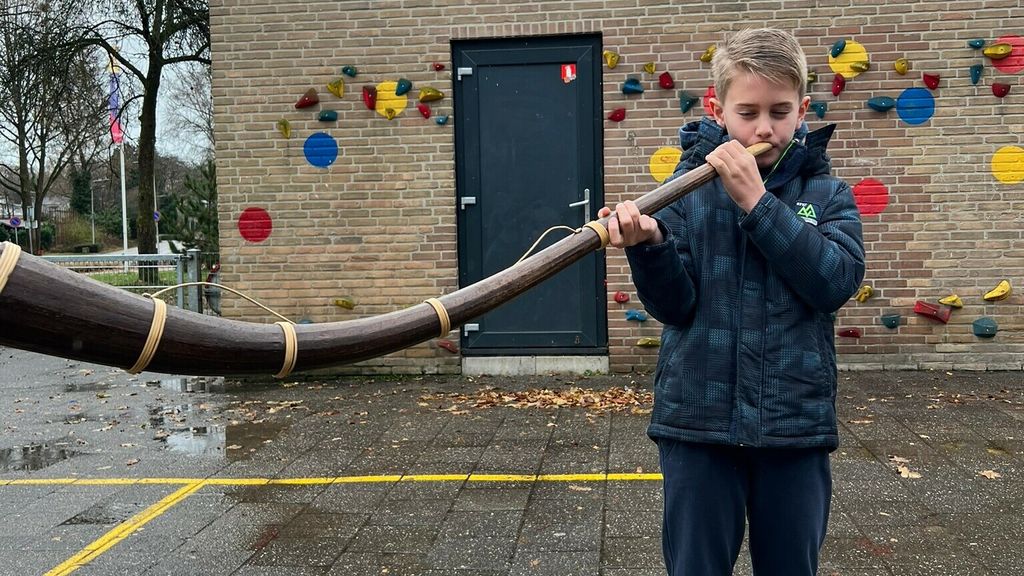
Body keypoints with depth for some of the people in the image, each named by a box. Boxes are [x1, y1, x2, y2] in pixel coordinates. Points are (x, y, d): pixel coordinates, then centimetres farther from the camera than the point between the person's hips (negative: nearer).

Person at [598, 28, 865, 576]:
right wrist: (648, 246, -26)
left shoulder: (827, 193, 4)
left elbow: (837, 280, -14)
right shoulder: (688, 188, 0)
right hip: (699, 422, -1)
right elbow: (675, 304, -7)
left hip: (796, 423, 1)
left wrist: (756, 200, -18)